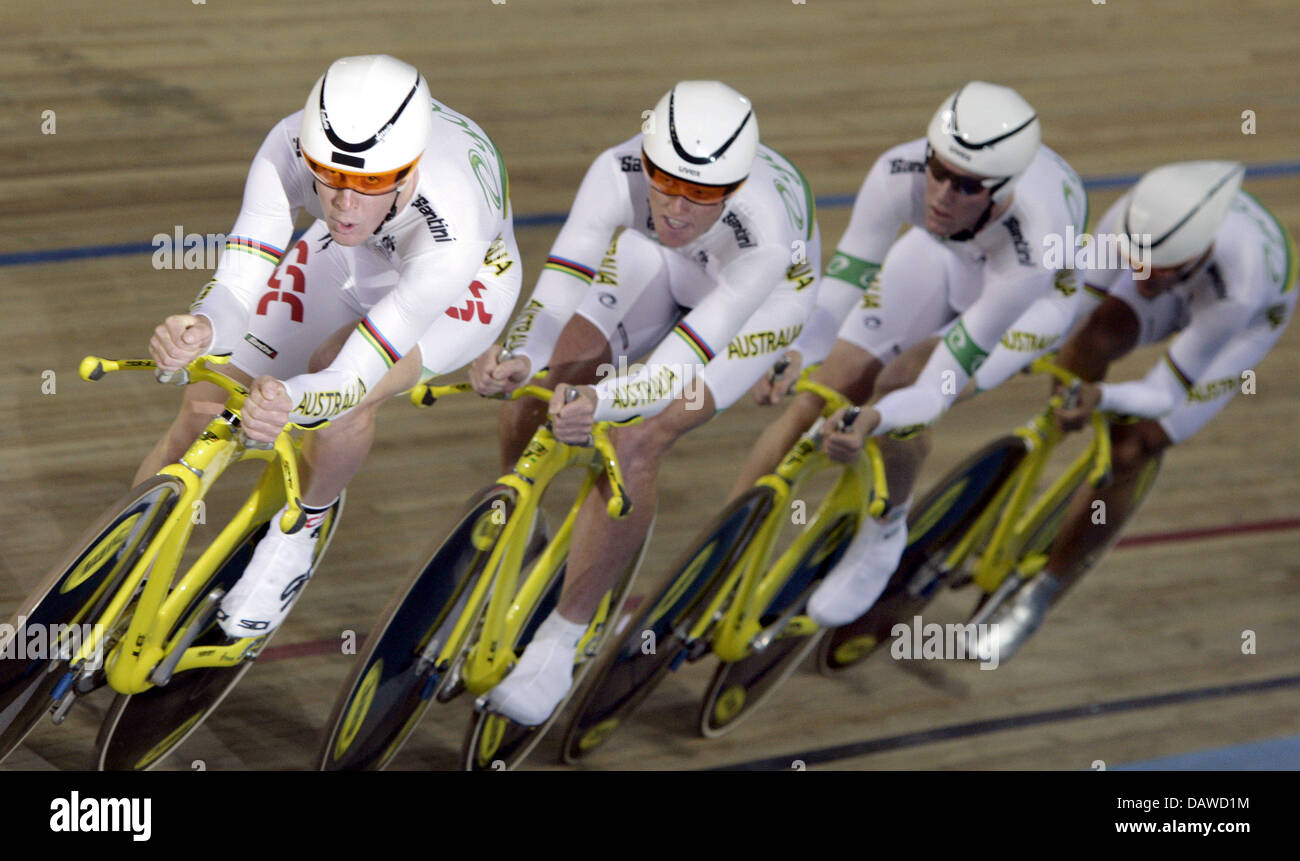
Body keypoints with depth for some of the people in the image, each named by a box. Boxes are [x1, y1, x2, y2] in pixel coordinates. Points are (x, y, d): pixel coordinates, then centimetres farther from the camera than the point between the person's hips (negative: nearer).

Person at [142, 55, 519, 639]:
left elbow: (356, 375, -44)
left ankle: (297, 534, -4)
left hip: (462, 281, -4)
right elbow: (237, 287, -35)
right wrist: (201, 328, -58)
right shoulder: (289, 148, -36)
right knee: (204, 407, -4)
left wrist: (290, 400, -65)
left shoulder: (452, 226, -45)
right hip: (344, 262, 4)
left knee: (340, 388, -33)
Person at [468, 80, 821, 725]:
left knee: (633, 444, -22)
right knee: (534, 385, -12)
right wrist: (517, 358, -58)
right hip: (659, 264, 4)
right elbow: (559, 286, -38)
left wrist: (599, 400, -66)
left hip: (760, 292, -4)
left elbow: (682, 363, -48)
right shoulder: (618, 172, -36)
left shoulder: (763, 233, -44)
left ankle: (557, 647, -11)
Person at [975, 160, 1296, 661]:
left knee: (1128, 454, -14)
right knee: (1089, 346, -27)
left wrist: (1103, 397, -54)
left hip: (1252, 319, -4)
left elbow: (1167, 393, -37)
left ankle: (1039, 599, 2)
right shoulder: (1135, 217, -39)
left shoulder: (1239, 286, -46)